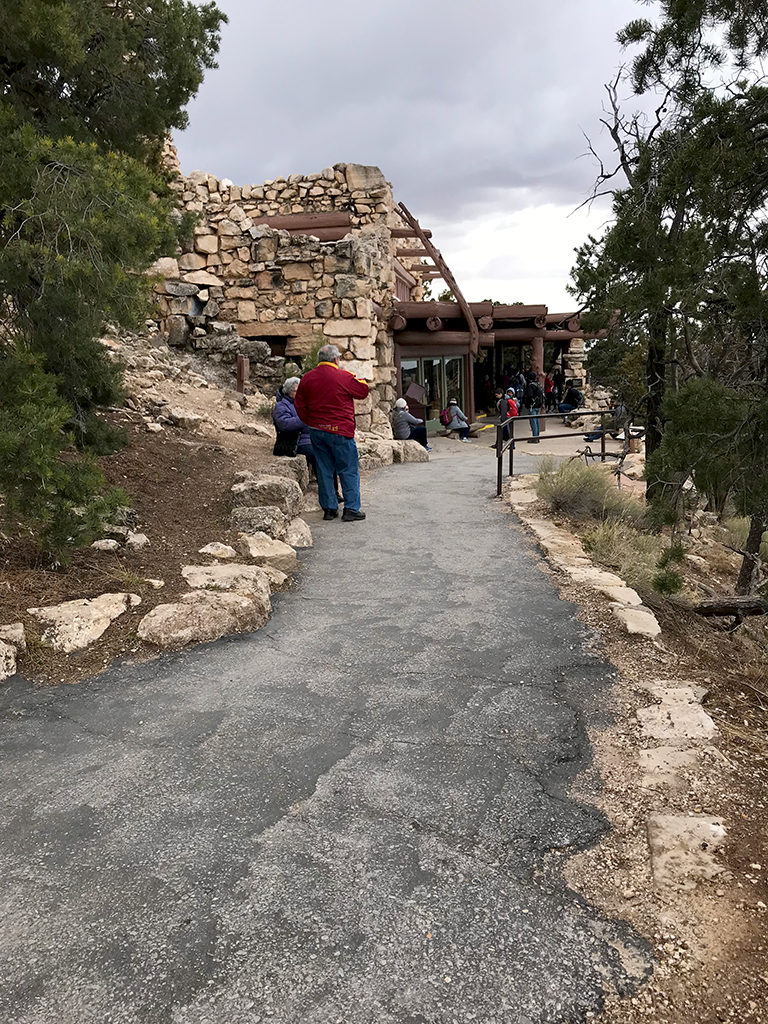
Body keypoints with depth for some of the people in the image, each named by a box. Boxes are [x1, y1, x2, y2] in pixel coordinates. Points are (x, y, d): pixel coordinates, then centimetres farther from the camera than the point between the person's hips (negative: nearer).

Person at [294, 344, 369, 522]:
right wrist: (360, 380, 24)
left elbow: (299, 405, 10)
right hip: (339, 431, -5)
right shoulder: (344, 377, -9)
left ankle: (329, 509, 16)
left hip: (316, 432, 5)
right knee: (349, 470, 3)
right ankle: (351, 509, 2)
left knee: (324, 470, 12)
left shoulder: (307, 378, 5)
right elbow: (363, 392, 4)